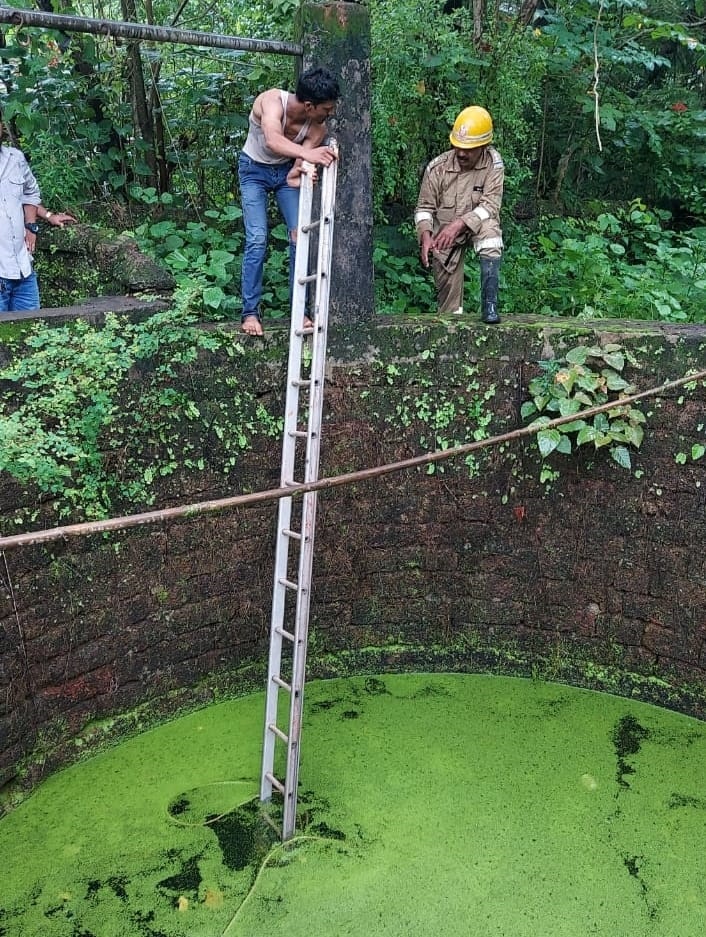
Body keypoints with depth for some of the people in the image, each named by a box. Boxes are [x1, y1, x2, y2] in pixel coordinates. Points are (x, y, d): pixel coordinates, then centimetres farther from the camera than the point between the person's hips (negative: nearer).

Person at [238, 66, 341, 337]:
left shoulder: (318, 129, -22)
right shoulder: (272, 100, -33)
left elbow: (294, 176, -25)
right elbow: (273, 140, -54)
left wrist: (299, 173, -49)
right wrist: (308, 154, -71)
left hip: (286, 170, 3)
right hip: (255, 169, -3)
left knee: (300, 236, -8)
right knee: (257, 239, -16)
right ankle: (250, 312, -8)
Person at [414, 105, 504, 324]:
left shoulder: (493, 162, -16)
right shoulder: (437, 167, -14)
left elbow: (490, 205, -22)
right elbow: (425, 207, -6)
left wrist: (459, 223, -36)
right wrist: (425, 235, -26)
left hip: (477, 225, -1)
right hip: (444, 237, 1)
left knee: (489, 228, -35)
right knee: (448, 302, -2)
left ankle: (489, 303, -33)